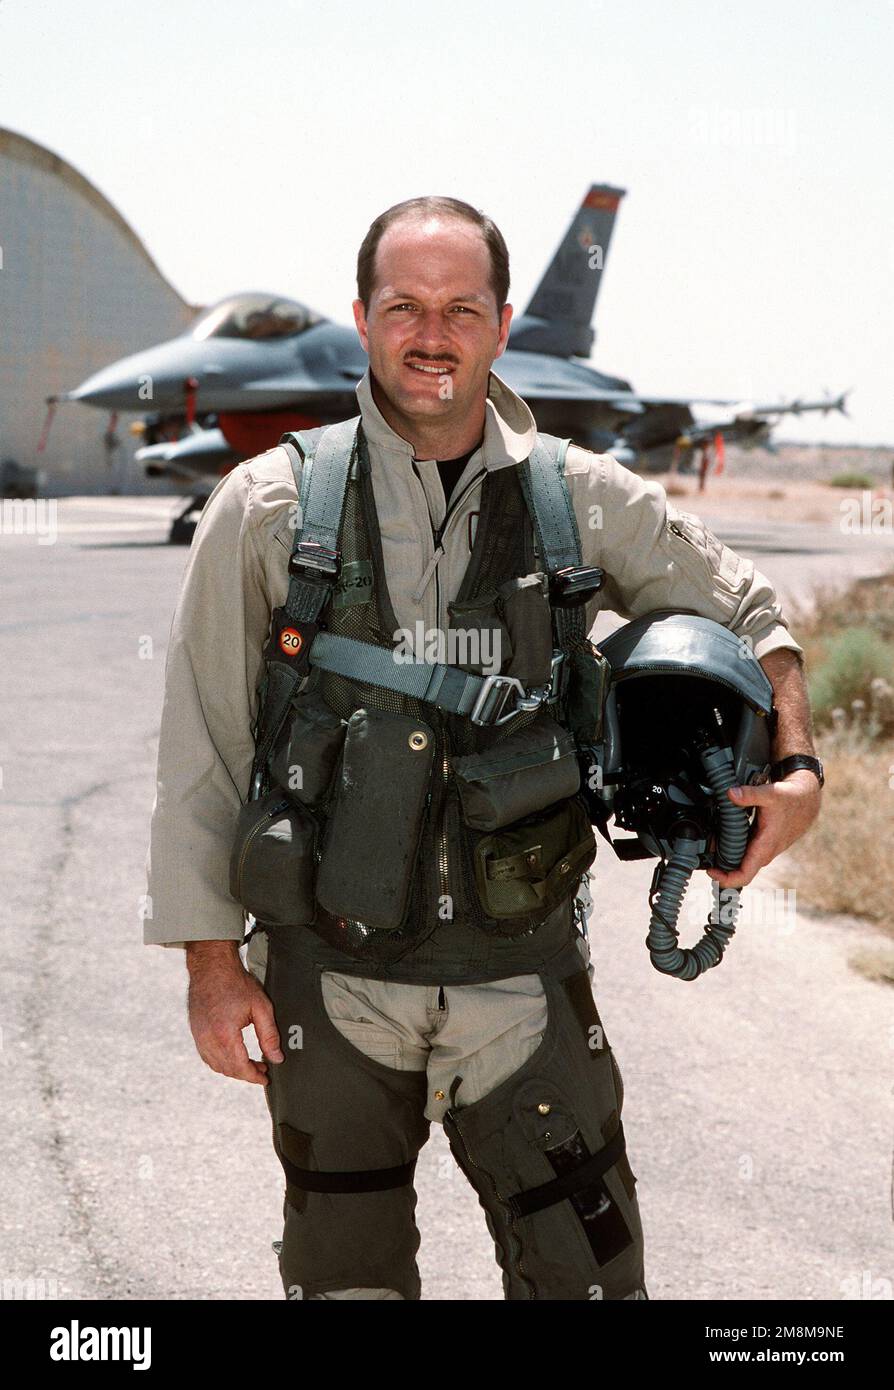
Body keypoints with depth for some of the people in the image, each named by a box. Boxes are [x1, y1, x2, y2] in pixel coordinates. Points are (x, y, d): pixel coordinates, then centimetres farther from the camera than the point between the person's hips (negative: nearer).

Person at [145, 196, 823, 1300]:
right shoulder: (268, 508, -3)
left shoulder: (583, 499, 1)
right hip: (332, 977, -1)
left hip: (523, 976, 1)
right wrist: (211, 961, -2)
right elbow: (201, 751, 0)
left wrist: (795, 771, -1)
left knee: (590, 1273, 1)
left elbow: (742, 613, 16)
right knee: (347, 1274, 12)